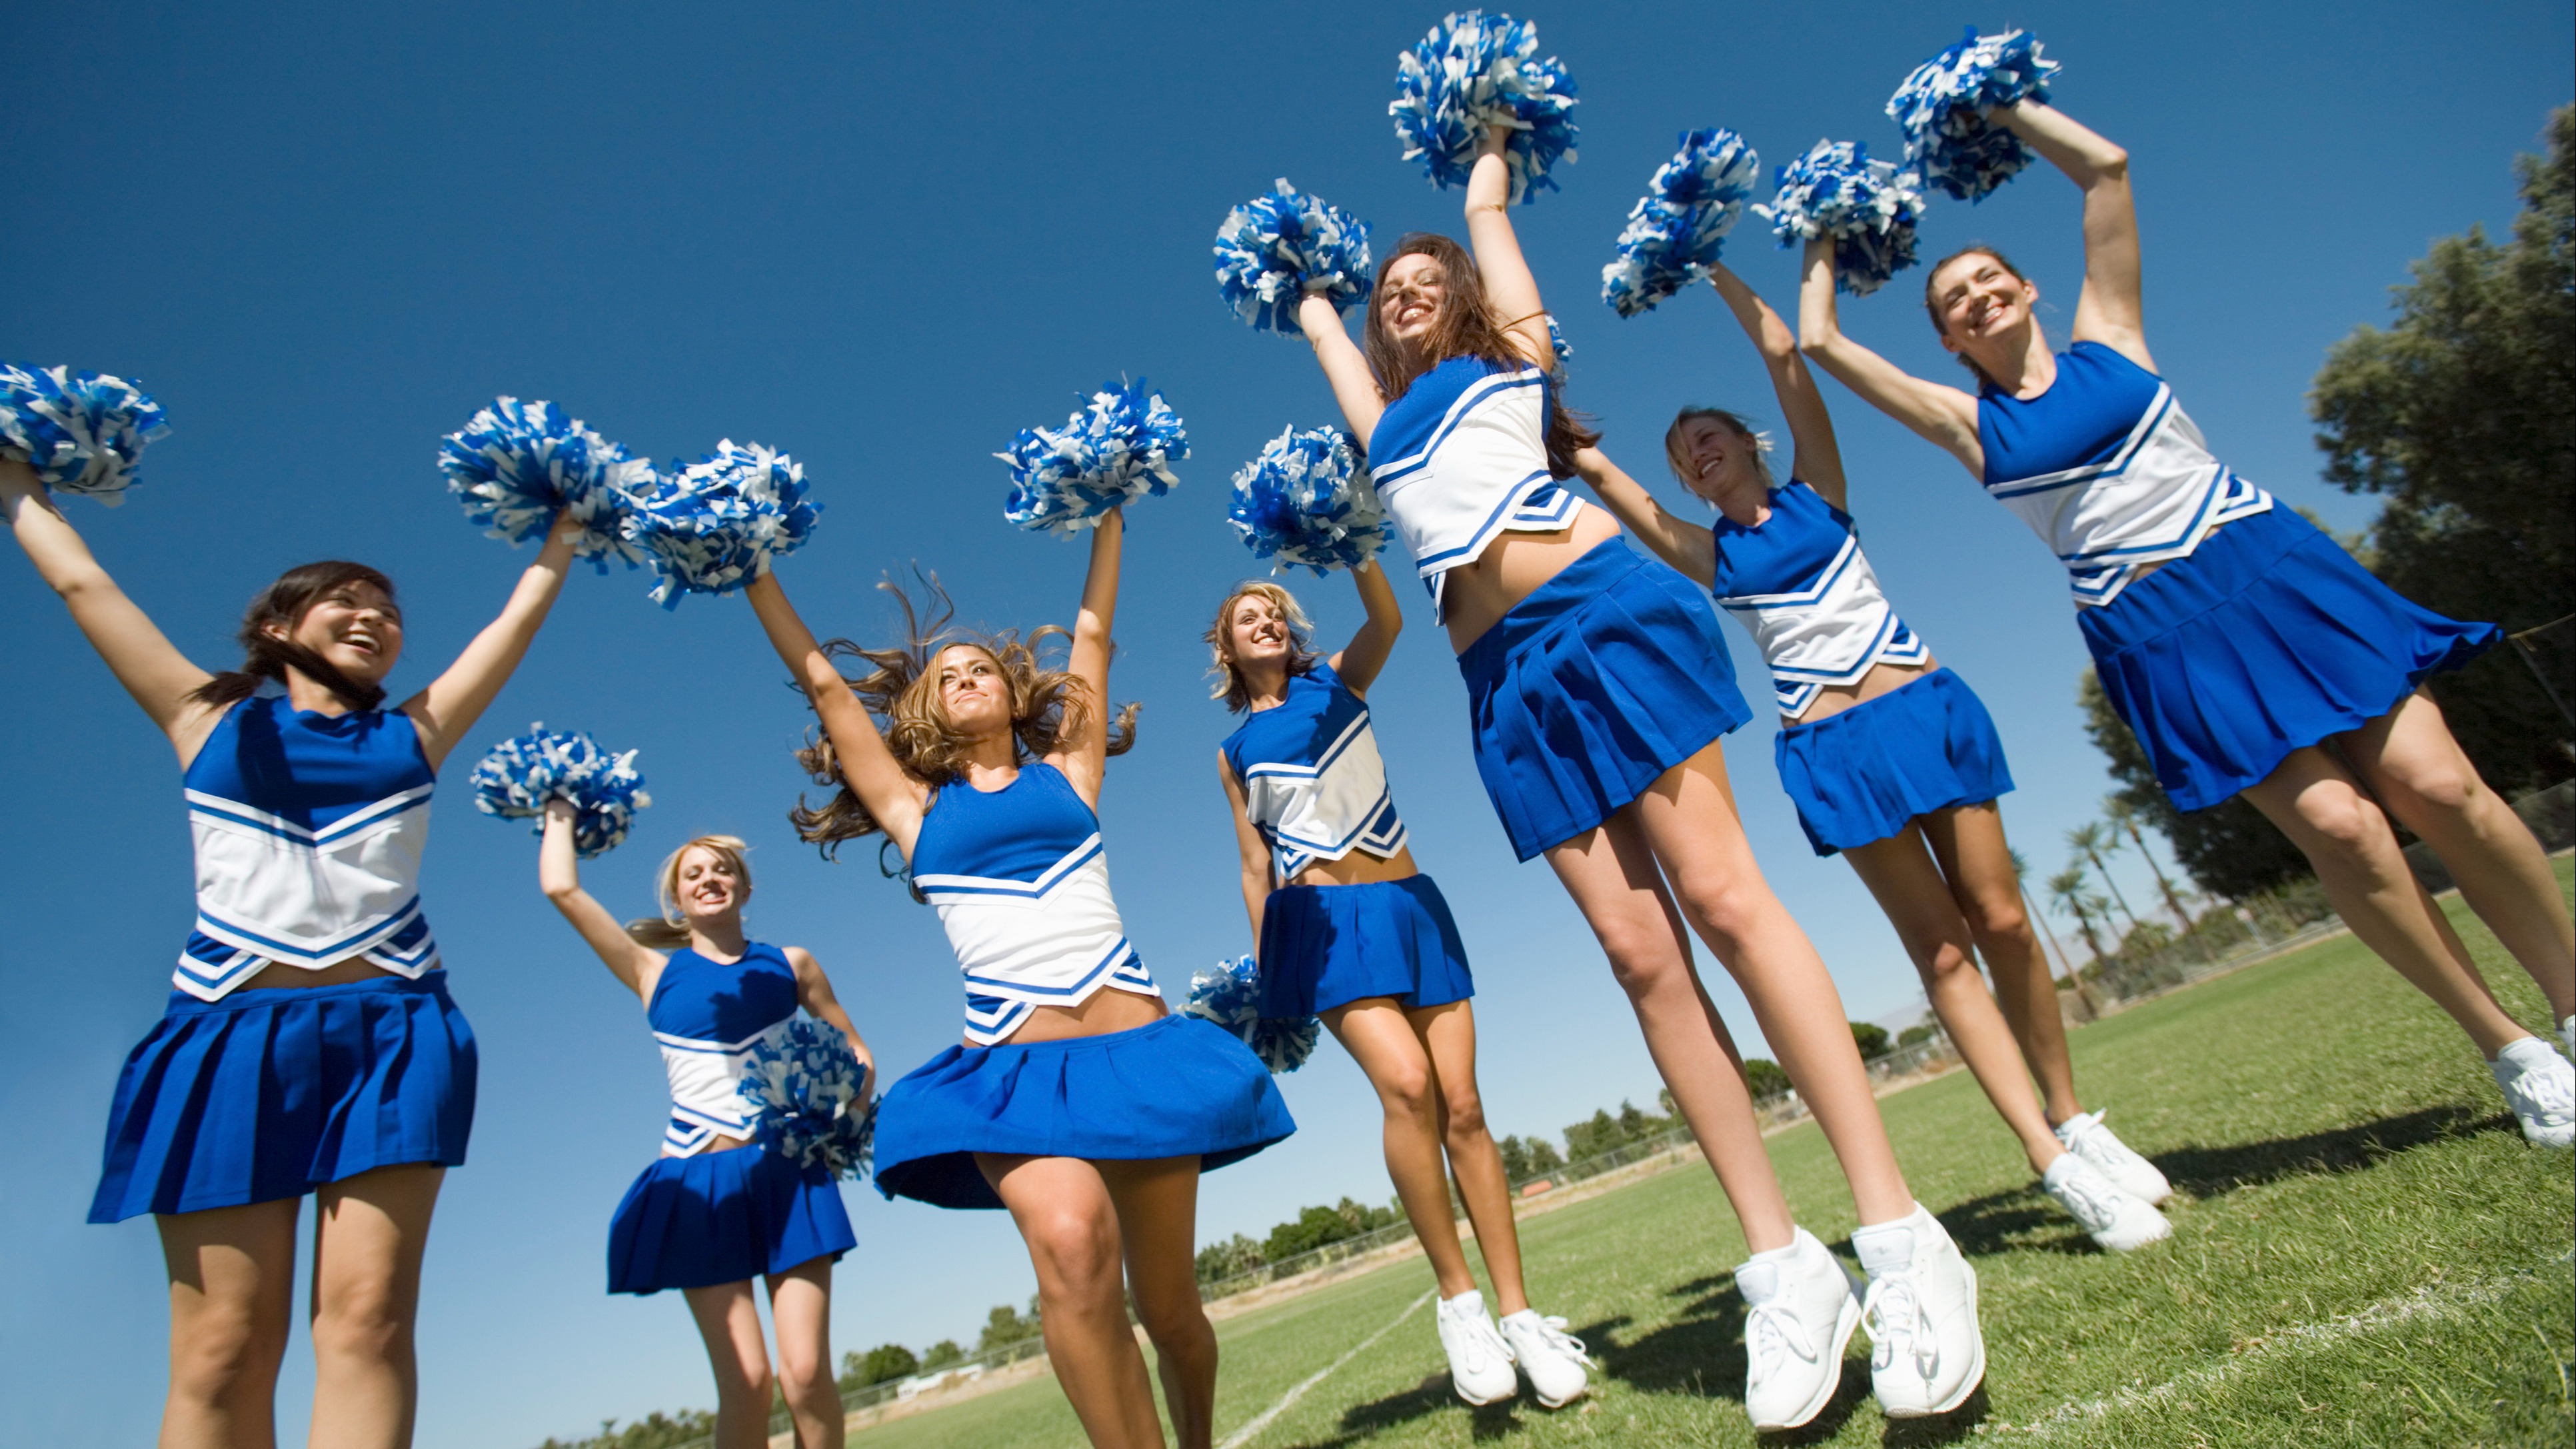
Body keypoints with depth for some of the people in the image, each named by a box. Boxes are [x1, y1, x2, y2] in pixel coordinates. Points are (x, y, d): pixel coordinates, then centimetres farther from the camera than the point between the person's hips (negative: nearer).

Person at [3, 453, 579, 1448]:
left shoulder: (414, 732, 19)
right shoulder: (212, 722, 17)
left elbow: (521, 615, 26)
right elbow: (82, 582, 25)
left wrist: (565, 528, 34)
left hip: (390, 1031, 0)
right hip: (231, 1032, 0)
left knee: (366, 1316, -12)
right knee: (225, 1345, -7)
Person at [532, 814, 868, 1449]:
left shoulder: (790, 963, 9)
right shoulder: (655, 972, 8)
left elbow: (856, 1053, 15)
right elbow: (562, 888, 1)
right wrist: (560, 811, 16)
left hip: (787, 1175, 0)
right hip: (702, 1184, 0)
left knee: (806, 1372, -8)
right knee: (745, 1380, -9)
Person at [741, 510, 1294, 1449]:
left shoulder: (1065, 774, 14)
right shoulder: (916, 808, 14)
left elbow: (1093, 637, 19)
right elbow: (822, 681, 18)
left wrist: (1106, 516, 23)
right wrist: (753, 569, 22)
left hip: (1135, 1047, 1)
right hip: (1009, 1071, -1)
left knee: (1167, 1308, 6)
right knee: (1072, 1242, -31)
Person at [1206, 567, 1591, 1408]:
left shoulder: (1340, 681, 15)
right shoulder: (1236, 752, 14)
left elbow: (1387, 619, -5)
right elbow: (1257, 869, 12)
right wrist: (1263, 971, 6)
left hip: (1408, 902, 2)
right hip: (1325, 919, -1)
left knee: (1462, 1103, -5)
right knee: (1405, 1083, -23)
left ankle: (1518, 1314, 4)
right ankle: (1457, 1299, -9)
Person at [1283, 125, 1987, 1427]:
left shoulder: (1509, 354, 21)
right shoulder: (1385, 419, 28)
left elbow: (1488, 215, 34)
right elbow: (1315, 314, 45)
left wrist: (1487, 165, 51)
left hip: (1601, 608, -3)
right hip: (1505, 678, 3)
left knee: (1718, 894, -14)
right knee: (1638, 950, -5)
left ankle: (1897, 1232, -10)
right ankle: (1781, 1266, -2)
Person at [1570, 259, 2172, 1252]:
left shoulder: (1817, 491, 10)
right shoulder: (1709, 555, 8)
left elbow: (1782, 353, 5)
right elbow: (1592, 467, 3)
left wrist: (1713, 270, 11)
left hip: (1928, 710, 1)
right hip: (1832, 751, 0)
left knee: (2000, 922, 3)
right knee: (1940, 950, -1)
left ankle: (2076, 1122, 20)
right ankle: (2055, 1163, 2)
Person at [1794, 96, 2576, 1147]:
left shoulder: (2106, 340, 10)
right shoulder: (1972, 424, 6)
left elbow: (2106, 166, 9)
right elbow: (1819, 342, 3)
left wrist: (2007, 111, 19)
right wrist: (1827, 243, 18)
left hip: (2274, 572, 2)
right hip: (2159, 636, -1)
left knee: (2434, 787, -7)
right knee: (2335, 825, -11)